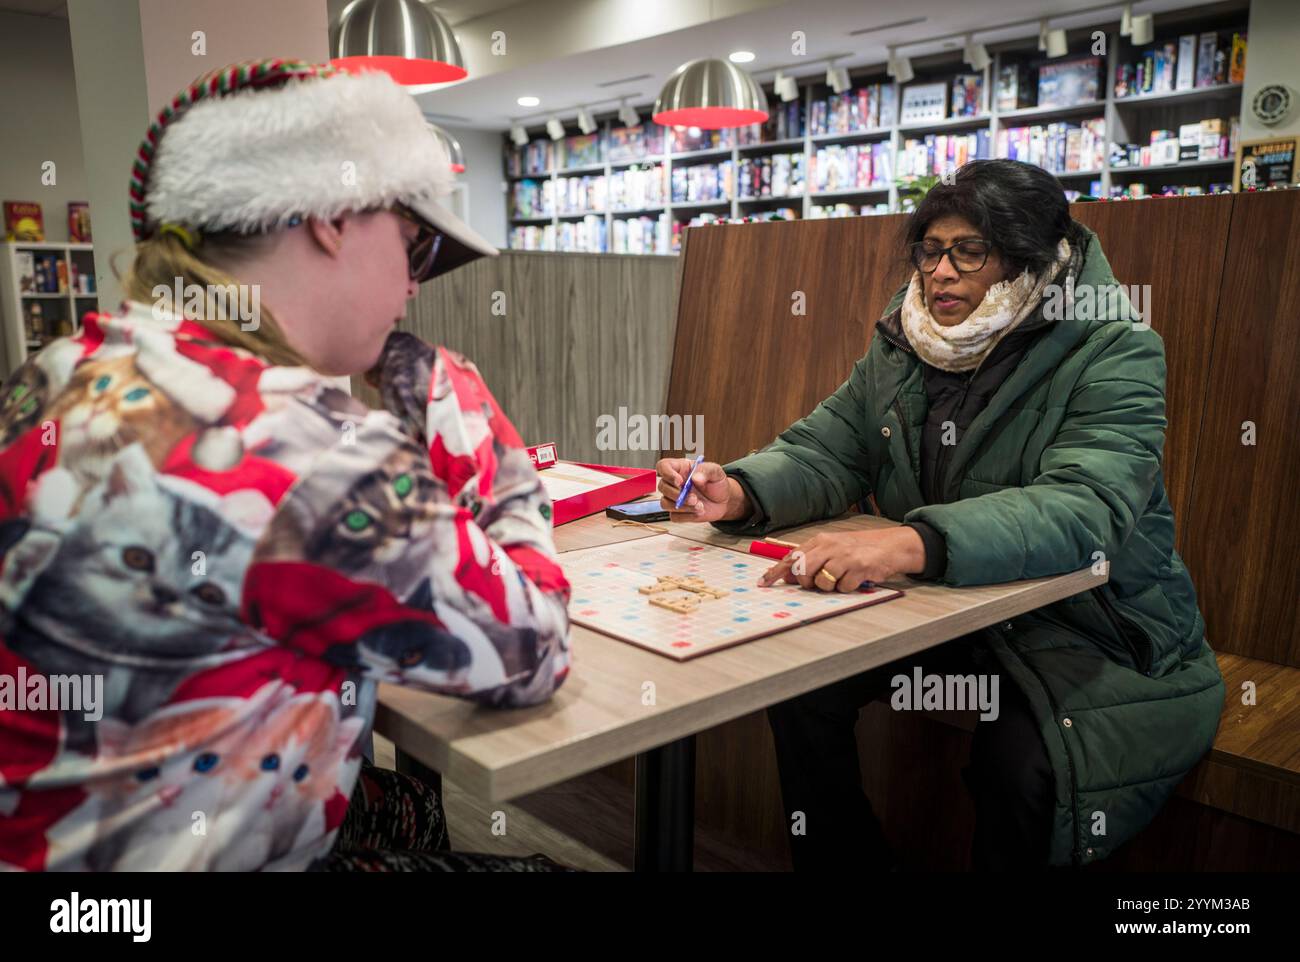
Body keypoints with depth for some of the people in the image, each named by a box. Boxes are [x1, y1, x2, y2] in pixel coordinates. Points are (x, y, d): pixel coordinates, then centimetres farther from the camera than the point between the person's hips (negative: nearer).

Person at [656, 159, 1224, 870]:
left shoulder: (1113, 354, -16)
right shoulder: (901, 345, 3)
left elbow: (1082, 510, -31)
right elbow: (824, 452, 0)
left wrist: (913, 543, -48)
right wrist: (739, 494, -23)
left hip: (1093, 634, -5)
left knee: (1025, 766, -29)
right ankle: (848, 862, 11)